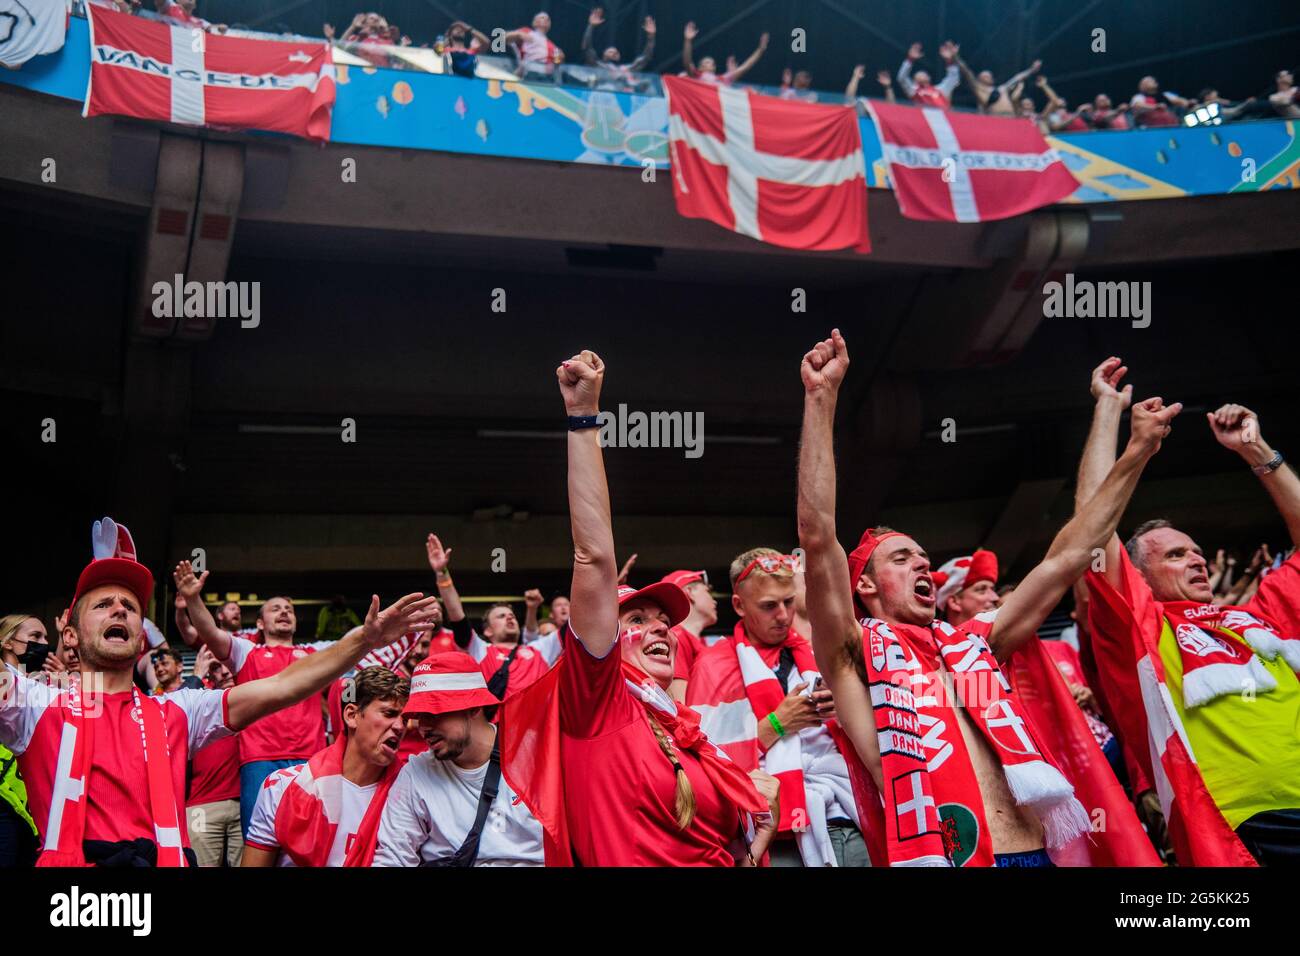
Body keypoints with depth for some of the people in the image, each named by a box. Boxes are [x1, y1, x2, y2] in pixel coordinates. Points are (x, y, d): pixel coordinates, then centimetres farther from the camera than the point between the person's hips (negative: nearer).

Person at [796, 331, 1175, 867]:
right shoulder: (856, 652, 6)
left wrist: (1136, 454, 22)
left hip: (1040, 853, 6)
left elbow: (1065, 560, 24)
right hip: (939, 855, -5)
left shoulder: (972, 643, 21)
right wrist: (822, 397, -9)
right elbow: (818, 540, -7)